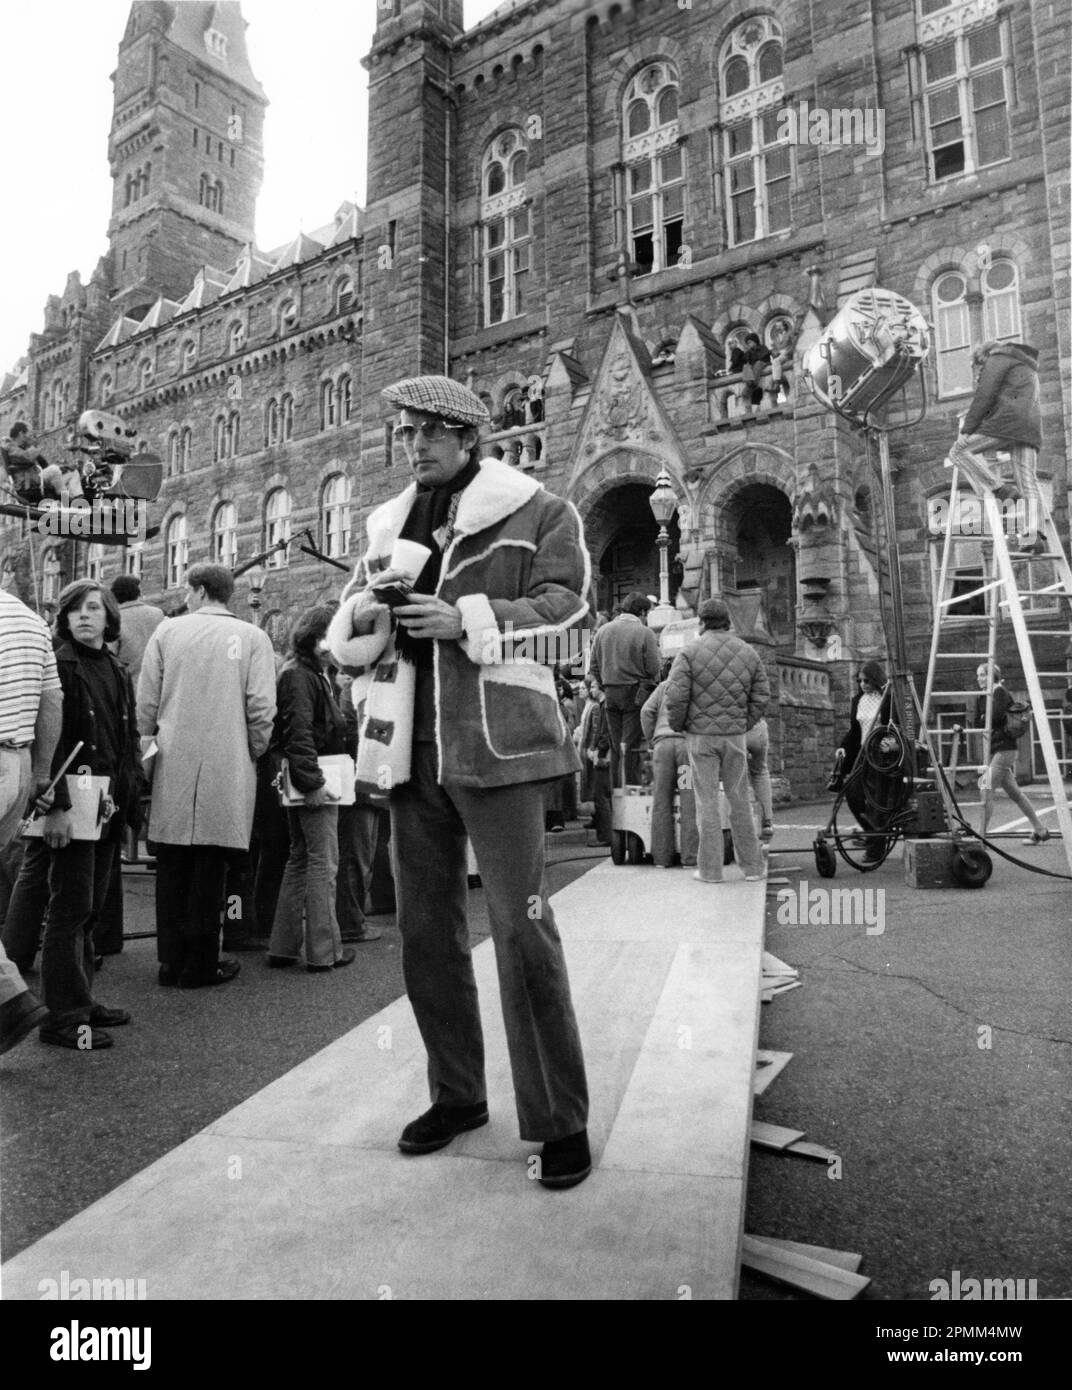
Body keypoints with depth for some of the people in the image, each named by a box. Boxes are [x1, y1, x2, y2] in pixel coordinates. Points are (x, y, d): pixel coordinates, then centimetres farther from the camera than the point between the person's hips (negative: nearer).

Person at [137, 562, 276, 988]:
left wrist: (151, 742, 16)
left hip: (173, 766, 2)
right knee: (210, 866, 5)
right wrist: (255, 752, 7)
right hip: (227, 767, -2)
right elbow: (262, 708, -8)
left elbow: (146, 701, 2)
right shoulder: (252, 637, -1)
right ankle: (199, 965, 11)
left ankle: (171, 961, 18)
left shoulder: (167, 631, 3)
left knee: (172, 868, 10)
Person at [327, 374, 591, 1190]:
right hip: (411, 752, 6)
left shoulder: (537, 514, 2)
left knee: (522, 929, -6)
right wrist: (364, 612, -6)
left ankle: (561, 1120, 10)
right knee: (425, 930, 13)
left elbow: (563, 612, -7)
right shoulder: (391, 527, 17)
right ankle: (457, 1093, 31)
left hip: (494, 746, -6)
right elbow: (343, 642, 17)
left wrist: (465, 621, -18)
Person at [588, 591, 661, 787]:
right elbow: (653, 669, -10)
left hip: (610, 694, 5)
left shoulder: (603, 631, 7)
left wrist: (606, 687, 15)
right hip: (636, 694, -5)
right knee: (631, 747, -1)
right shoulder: (645, 633, -8)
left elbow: (593, 668, 8)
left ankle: (615, 791, 17)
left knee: (615, 747, 13)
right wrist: (650, 689, 6)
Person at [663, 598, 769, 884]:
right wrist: (744, 725, 13)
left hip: (701, 736, -3)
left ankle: (710, 869, 6)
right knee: (739, 800, 12)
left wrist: (677, 726, 2)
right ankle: (752, 865, 17)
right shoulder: (749, 653, 4)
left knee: (707, 803, 3)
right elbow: (761, 695, 4)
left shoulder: (690, 653, -8)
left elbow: (675, 696, -15)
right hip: (735, 736, 3)